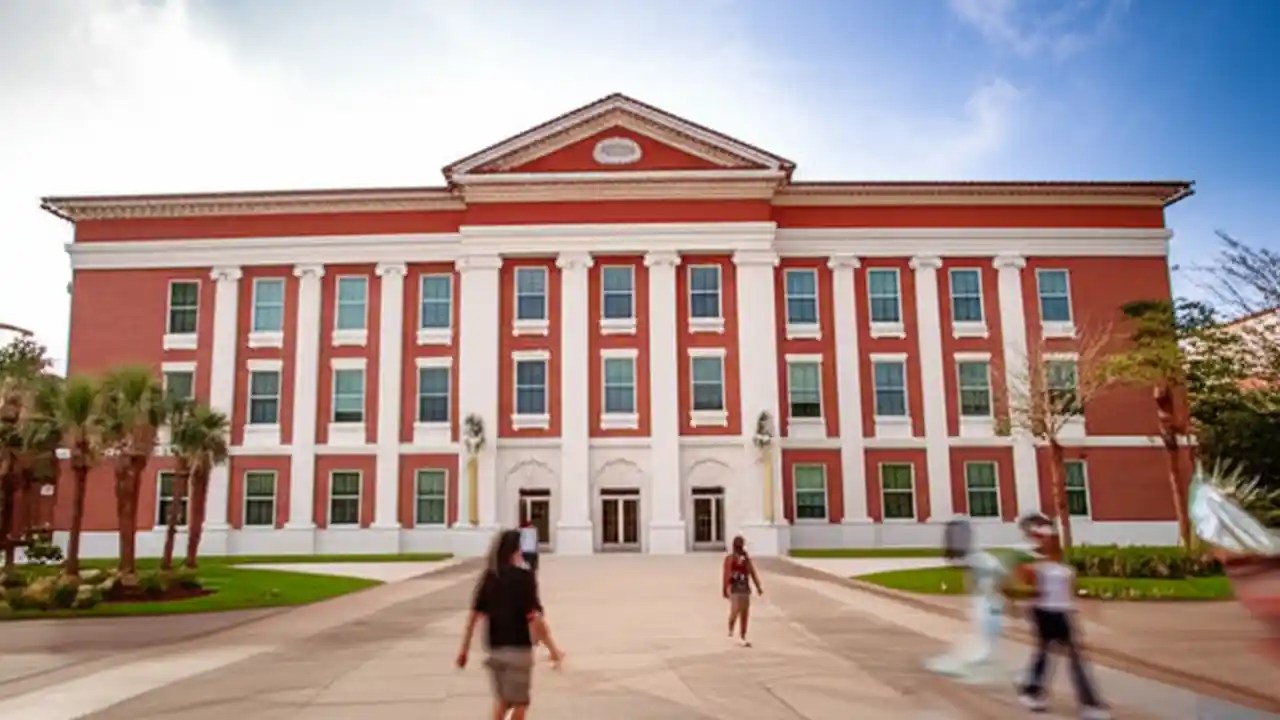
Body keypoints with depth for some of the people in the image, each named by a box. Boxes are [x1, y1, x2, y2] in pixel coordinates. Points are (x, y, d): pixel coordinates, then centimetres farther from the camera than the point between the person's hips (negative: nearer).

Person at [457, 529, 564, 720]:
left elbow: (474, 615, 5)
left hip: (495, 648, 5)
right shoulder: (524, 577, -11)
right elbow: (534, 617, -16)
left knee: (502, 700, 21)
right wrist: (553, 648, -11)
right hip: (518, 648, -5)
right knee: (520, 703, 8)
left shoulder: (488, 577, 5)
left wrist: (464, 648, 12)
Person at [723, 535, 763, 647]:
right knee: (735, 610, -16)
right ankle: (730, 629, 11)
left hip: (745, 588, 5)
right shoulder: (730, 558, -5)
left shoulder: (747, 558, 10)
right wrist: (725, 589, -17)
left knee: (745, 614, 7)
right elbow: (726, 574, -11)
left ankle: (743, 637, 16)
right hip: (734, 588, -5)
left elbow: (753, 573, 11)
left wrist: (758, 587, 5)